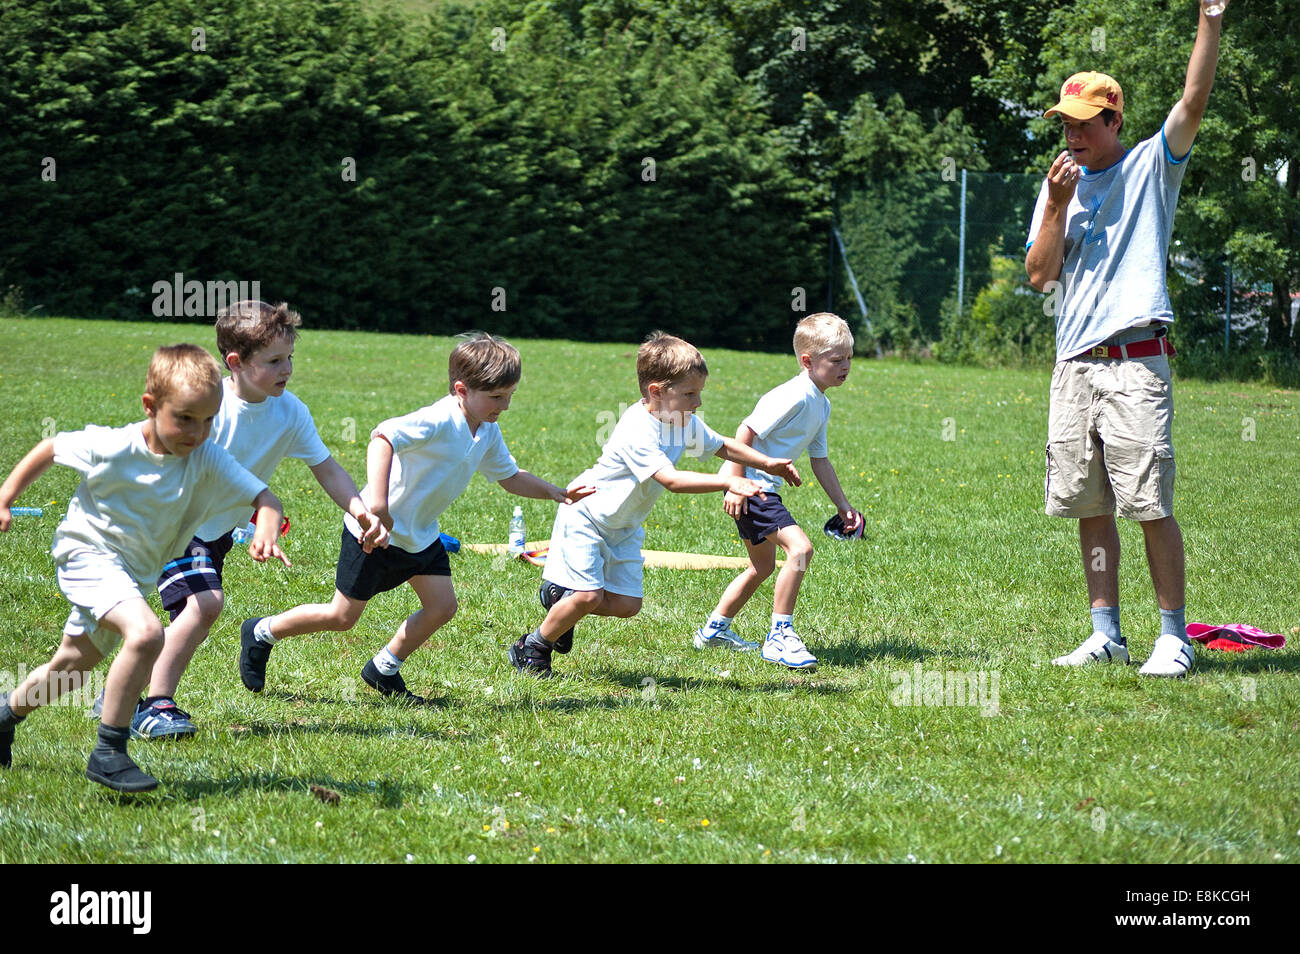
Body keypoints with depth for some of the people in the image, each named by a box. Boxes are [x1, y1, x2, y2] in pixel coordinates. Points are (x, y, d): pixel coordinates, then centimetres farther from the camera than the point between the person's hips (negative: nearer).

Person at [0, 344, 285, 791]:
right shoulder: (111, 448, -22)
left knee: (71, 666, 23)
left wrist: (266, 530, -43)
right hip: (87, 553, -6)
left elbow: (265, 498, -21)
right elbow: (51, 448, -5)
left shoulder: (207, 460, -15)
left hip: (134, 575, 6)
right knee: (146, 633, -31)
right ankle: (109, 753, -23)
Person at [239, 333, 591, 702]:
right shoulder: (439, 421, -28)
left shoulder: (488, 433, 1)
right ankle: (261, 633, 20)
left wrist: (557, 493, 5)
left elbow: (510, 476, 17)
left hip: (420, 535, 8)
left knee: (442, 606, -1)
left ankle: (384, 670, 17)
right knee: (341, 617, -1)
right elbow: (383, 437, -42)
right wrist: (376, 501, -50)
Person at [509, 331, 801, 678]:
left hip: (623, 526, 8)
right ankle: (532, 648, 5)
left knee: (627, 605, 0)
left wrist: (767, 464, 5)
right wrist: (726, 482, -45)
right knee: (589, 596, -16)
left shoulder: (685, 423, -4)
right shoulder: (637, 432, -32)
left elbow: (721, 446, 14)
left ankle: (561, 598, 25)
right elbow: (671, 480, -40)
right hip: (585, 516, -8)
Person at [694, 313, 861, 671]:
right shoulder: (795, 397, -20)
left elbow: (819, 459, 19)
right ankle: (779, 637, -17)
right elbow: (746, 432, -22)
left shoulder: (821, 404, 11)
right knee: (800, 547, -22)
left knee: (763, 566, 23)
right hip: (748, 486, -11)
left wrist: (842, 505, 18)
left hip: (765, 489, 11)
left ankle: (715, 628, 38)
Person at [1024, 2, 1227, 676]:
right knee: (1090, 508, 7)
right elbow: (1039, 275, 10)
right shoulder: (1062, 184, 17)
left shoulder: (1150, 168, 5)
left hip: (1136, 363, -5)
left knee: (1151, 506, -10)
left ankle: (1174, 637, -5)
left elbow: (1194, 101, -10)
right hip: (1074, 366, 5)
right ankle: (1106, 635, 14)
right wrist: (1057, 207, -3)